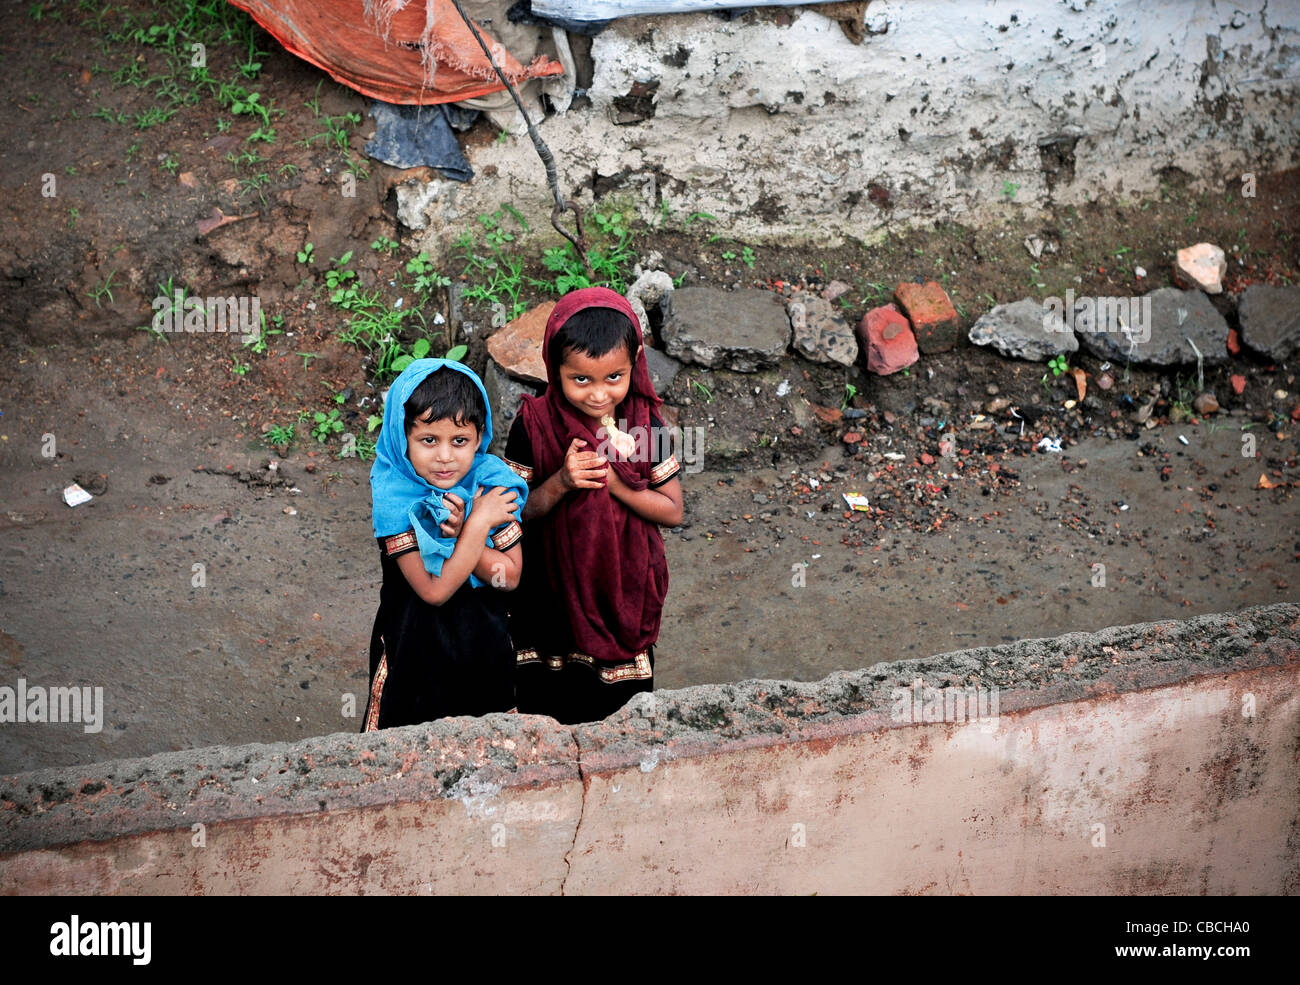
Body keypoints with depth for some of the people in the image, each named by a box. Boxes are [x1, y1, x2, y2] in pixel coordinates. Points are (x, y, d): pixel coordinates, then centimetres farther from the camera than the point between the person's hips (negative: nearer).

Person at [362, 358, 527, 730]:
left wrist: (459, 534, -24)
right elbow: (435, 590, -25)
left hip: (484, 641, 3)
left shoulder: (493, 481, -13)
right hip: (418, 646, -3)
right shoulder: (394, 498, -22)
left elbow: (509, 577, -11)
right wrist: (478, 524, -25)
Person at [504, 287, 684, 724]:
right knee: (545, 713, 16)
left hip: (623, 591, 1)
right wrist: (560, 483, -28)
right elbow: (516, 514, -10)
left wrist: (614, 482, -23)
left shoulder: (644, 423, -12)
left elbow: (672, 511, -7)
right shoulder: (534, 426, -16)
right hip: (551, 597, -1)